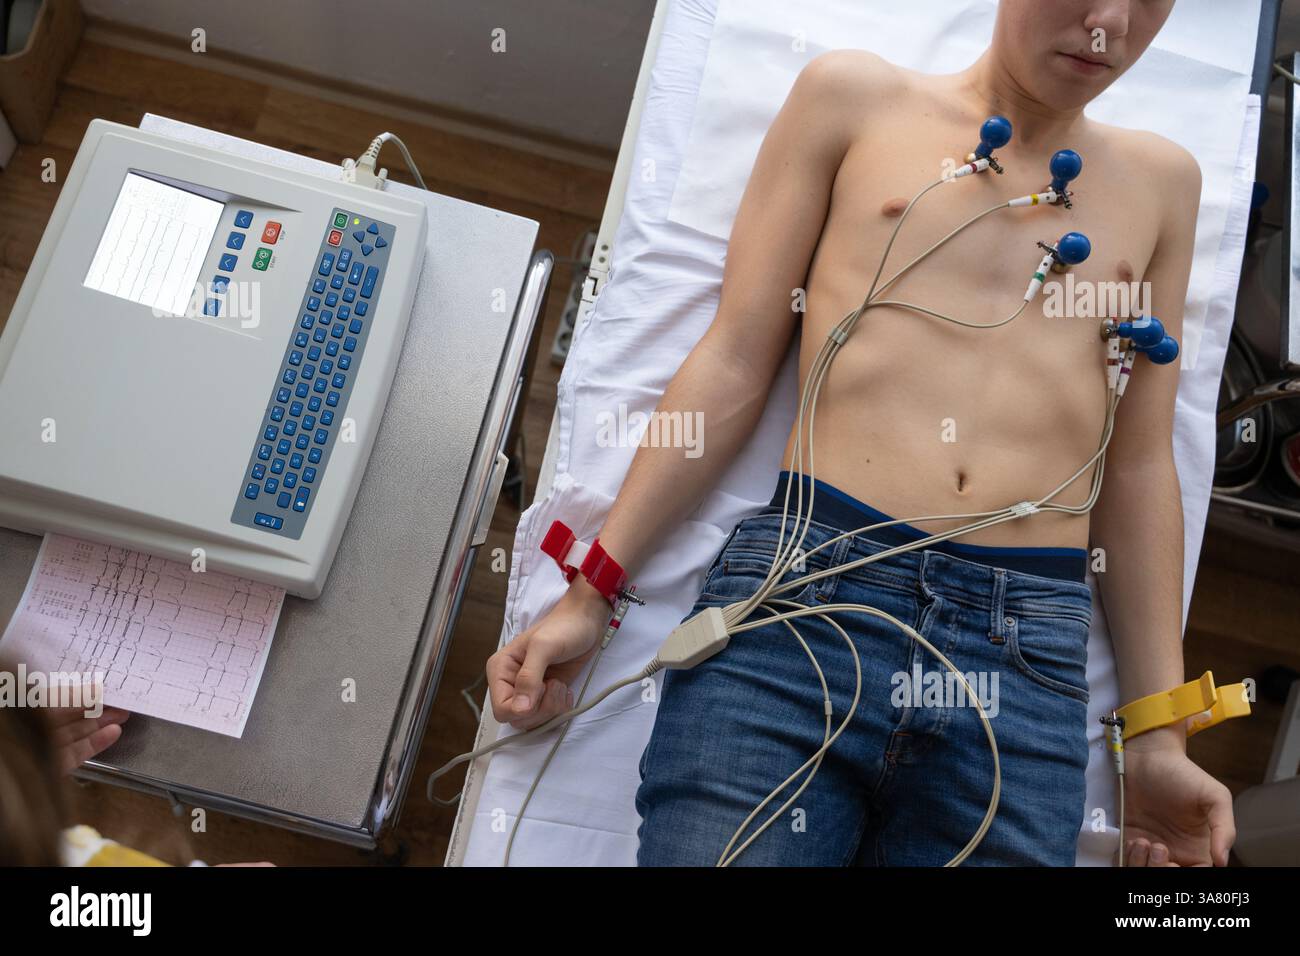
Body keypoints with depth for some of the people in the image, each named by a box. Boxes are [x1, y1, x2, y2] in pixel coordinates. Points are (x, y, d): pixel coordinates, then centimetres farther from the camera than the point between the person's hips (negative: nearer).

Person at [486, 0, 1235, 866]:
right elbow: (733, 367, 5)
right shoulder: (855, 97, 10)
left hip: (1030, 659, 3)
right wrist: (590, 596, 3)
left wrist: (1159, 737, 13)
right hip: (800, 597, -2)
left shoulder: (1160, 180, 17)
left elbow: (1139, 470, 16)